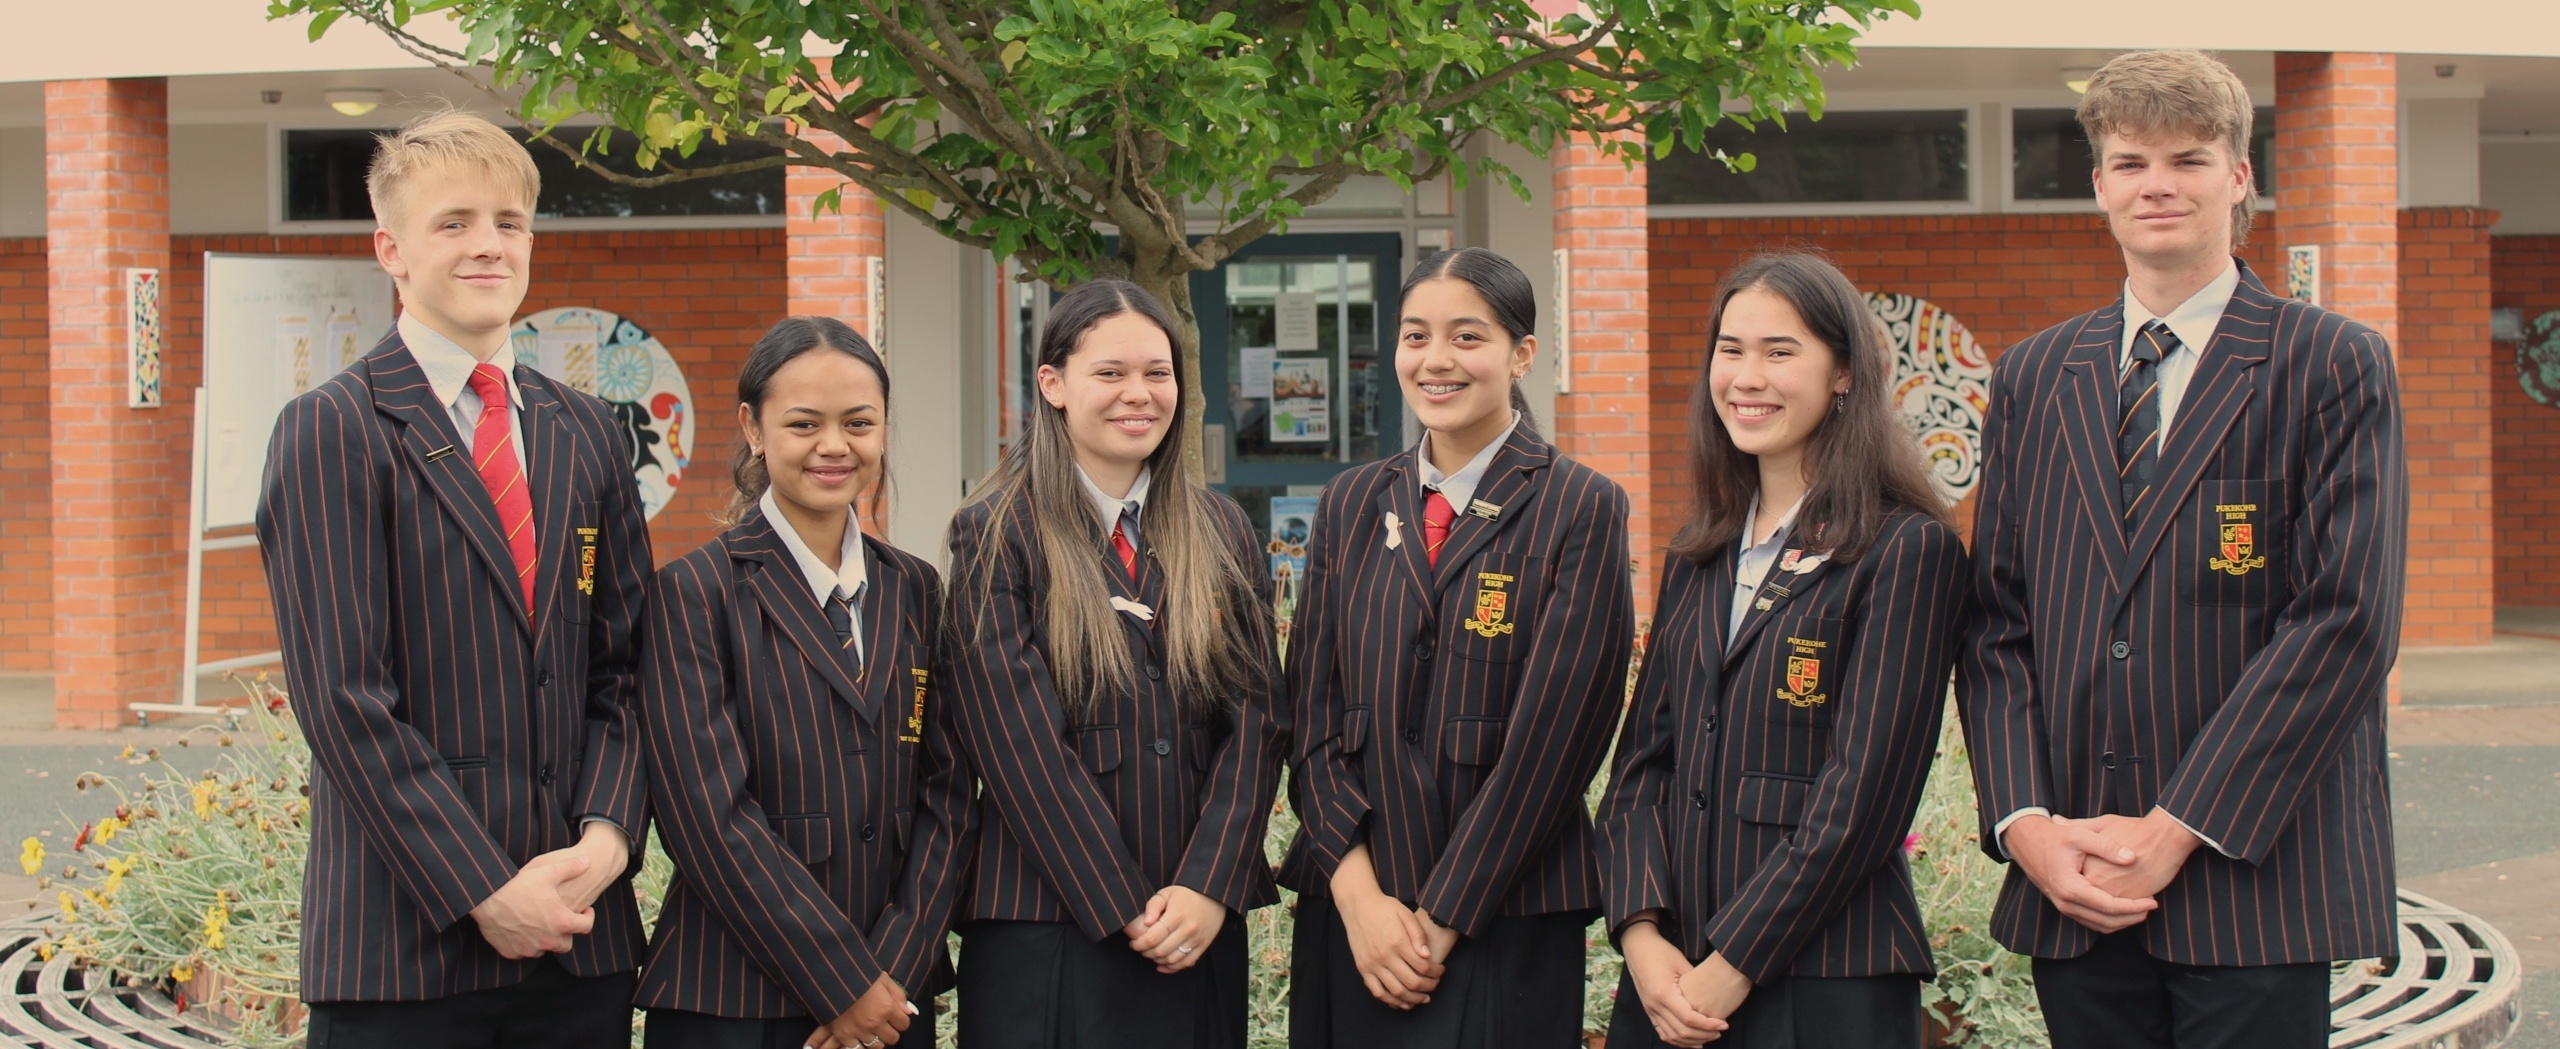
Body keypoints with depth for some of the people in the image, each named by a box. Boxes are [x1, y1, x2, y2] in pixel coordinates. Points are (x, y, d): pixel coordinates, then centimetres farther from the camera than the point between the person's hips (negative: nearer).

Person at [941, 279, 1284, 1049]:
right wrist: (1126, 910, -13)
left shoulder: (1221, 533, 10)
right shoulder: (995, 536, -2)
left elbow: (1255, 714, 3)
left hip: (1201, 927, 4)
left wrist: (1207, 887, -10)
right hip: (1046, 928, -3)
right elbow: (1017, 738, -9)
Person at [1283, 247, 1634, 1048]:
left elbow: (1553, 735, -9)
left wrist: (1442, 918, -10)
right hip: (1346, 916, 4)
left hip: (1505, 922, -4)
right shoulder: (1350, 505, 10)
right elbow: (1312, 708, 6)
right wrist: (1357, 891, -7)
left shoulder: (1581, 510, -4)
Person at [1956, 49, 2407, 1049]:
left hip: (2255, 882, -3)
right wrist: (2024, 820, -6)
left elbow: (2346, 619, -9)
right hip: (2070, 891, 4)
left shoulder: (2334, 367, -1)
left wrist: (2176, 831, -13)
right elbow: (1996, 620, 10)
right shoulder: (2030, 378, 12)